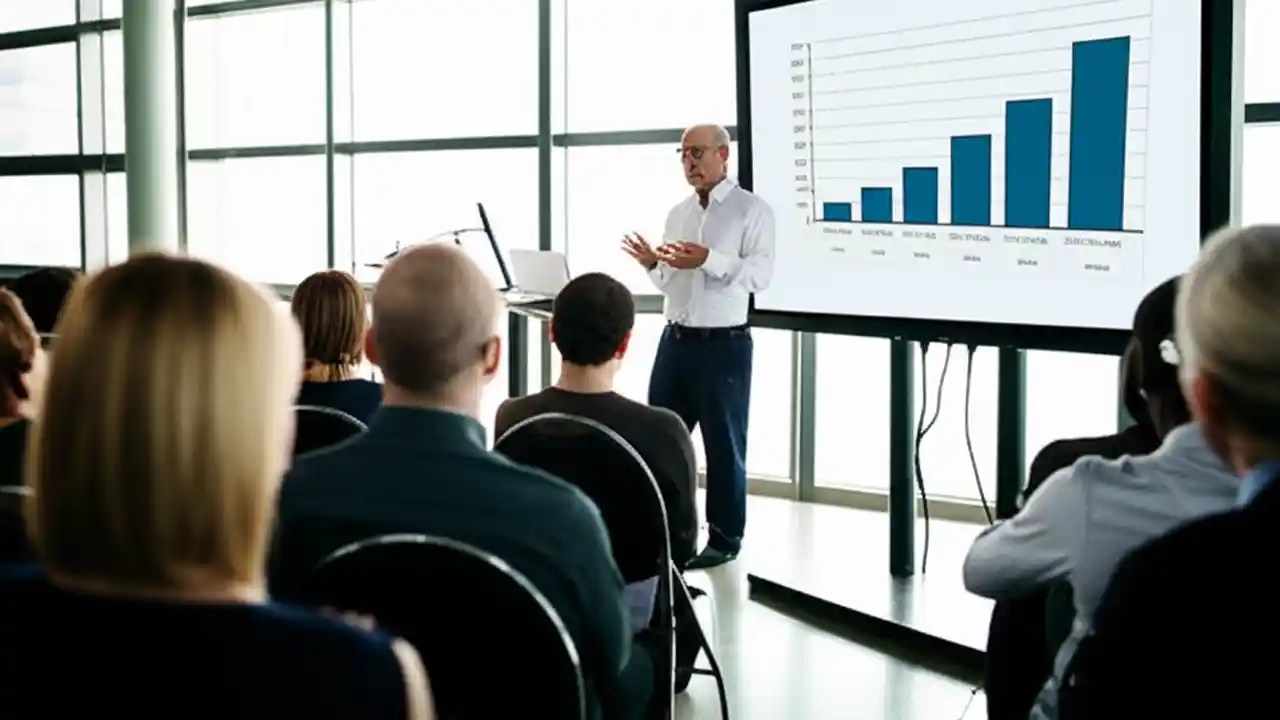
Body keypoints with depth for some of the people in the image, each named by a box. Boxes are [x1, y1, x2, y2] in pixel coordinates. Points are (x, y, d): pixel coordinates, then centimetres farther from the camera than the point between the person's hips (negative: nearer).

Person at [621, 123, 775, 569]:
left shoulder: (751, 209, -5)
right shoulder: (677, 213, 14)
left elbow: (761, 273, -17)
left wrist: (709, 260, -27)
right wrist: (652, 264, -2)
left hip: (724, 344, -6)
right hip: (675, 340, 6)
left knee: (723, 445, 3)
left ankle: (724, 538, 13)